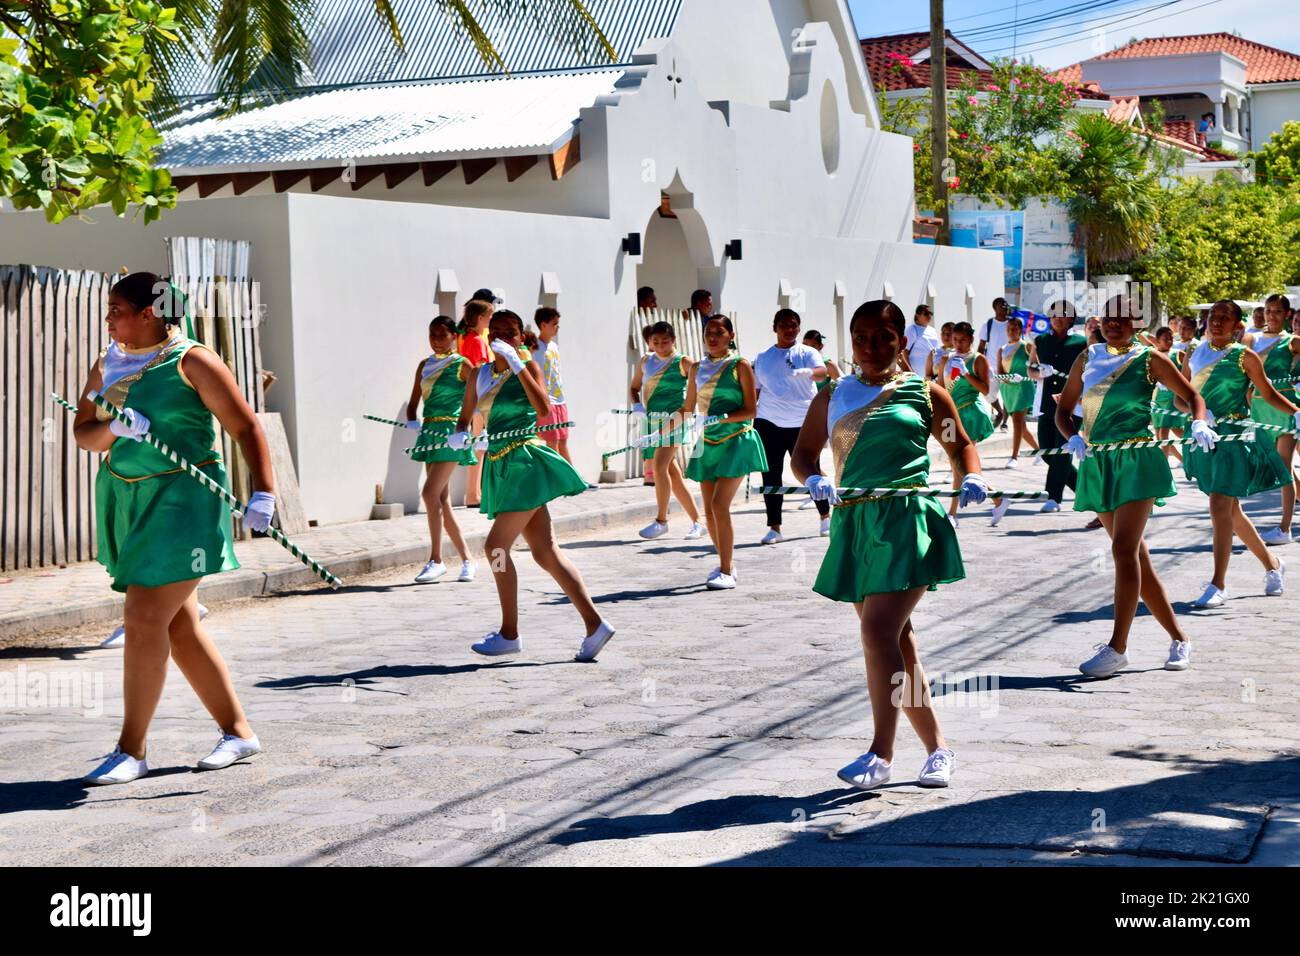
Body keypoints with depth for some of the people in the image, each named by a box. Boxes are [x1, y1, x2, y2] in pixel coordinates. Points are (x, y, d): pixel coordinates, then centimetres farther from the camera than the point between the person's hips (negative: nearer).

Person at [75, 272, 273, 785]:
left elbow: (246, 427, -9)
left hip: (181, 499, -7)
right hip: (126, 500, 7)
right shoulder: (109, 364, 11)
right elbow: (82, 433, 6)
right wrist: (113, 428, -16)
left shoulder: (192, 362, -8)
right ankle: (238, 732, 20)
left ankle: (132, 750, 0)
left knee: (145, 621, -10)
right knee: (179, 627, 10)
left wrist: (263, 493, -19)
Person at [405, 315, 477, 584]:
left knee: (430, 492, -17)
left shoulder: (462, 365, -2)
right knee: (442, 499, 7)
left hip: (451, 430, -7)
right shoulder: (425, 365, 15)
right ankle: (467, 560, 15)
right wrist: (412, 421, -2)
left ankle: (436, 560, -12)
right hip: (430, 431, 7)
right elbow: (413, 403, 17)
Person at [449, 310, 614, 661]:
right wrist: (458, 435, -2)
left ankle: (509, 634, 3)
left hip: (525, 463, -7)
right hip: (501, 466, 7)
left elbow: (543, 409, -23)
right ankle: (595, 624, 4)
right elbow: (465, 417, 21)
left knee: (496, 546, -8)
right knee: (545, 553, 3)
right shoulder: (479, 374, 12)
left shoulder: (528, 365, -6)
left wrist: (517, 364, -25)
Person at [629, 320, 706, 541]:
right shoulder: (645, 362, 11)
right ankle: (697, 522, 15)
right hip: (651, 421, 6)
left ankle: (661, 520, -7)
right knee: (673, 474, 7)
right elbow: (634, 387, 21)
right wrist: (636, 406, 2)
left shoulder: (683, 362, -4)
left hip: (672, 420, -6)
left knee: (659, 467, -19)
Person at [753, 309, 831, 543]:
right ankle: (774, 528, 6)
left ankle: (826, 517, 26)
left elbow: (822, 373, -19)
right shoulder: (763, 357, 11)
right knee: (771, 475, 0)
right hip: (769, 424, 3)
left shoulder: (807, 353, 1)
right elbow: (755, 390, 17)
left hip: (803, 422, -2)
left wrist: (806, 372, -41)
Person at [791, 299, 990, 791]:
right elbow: (801, 453, 15)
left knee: (879, 631, -16)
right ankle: (937, 747, 21)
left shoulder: (925, 393, 6)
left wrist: (971, 478, -4)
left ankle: (881, 754, -10)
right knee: (896, 640, 9)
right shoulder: (833, 397, 12)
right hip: (855, 523, 5)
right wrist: (814, 479, -6)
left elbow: (961, 444, 16)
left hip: (907, 519, -5)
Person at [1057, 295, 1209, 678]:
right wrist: (1073, 437, -7)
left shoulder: (1149, 359, 3)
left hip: (1137, 459, -5)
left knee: (1124, 549, -16)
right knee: (1135, 555, 7)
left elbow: (1191, 394, 8)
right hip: (1097, 463, 5)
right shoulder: (1087, 359, 11)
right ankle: (1178, 638, 18)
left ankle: (1117, 647, -15)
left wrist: (1198, 423, -12)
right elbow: (1063, 409, 13)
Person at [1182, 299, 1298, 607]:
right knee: (1231, 510, 15)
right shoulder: (1195, 354, 9)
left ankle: (1218, 584, -9)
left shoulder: (1244, 356, -3)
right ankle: (1272, 564, 34)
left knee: (1221, 508, -13)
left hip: (1233, 435, -6)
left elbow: (1268, 394, 5)